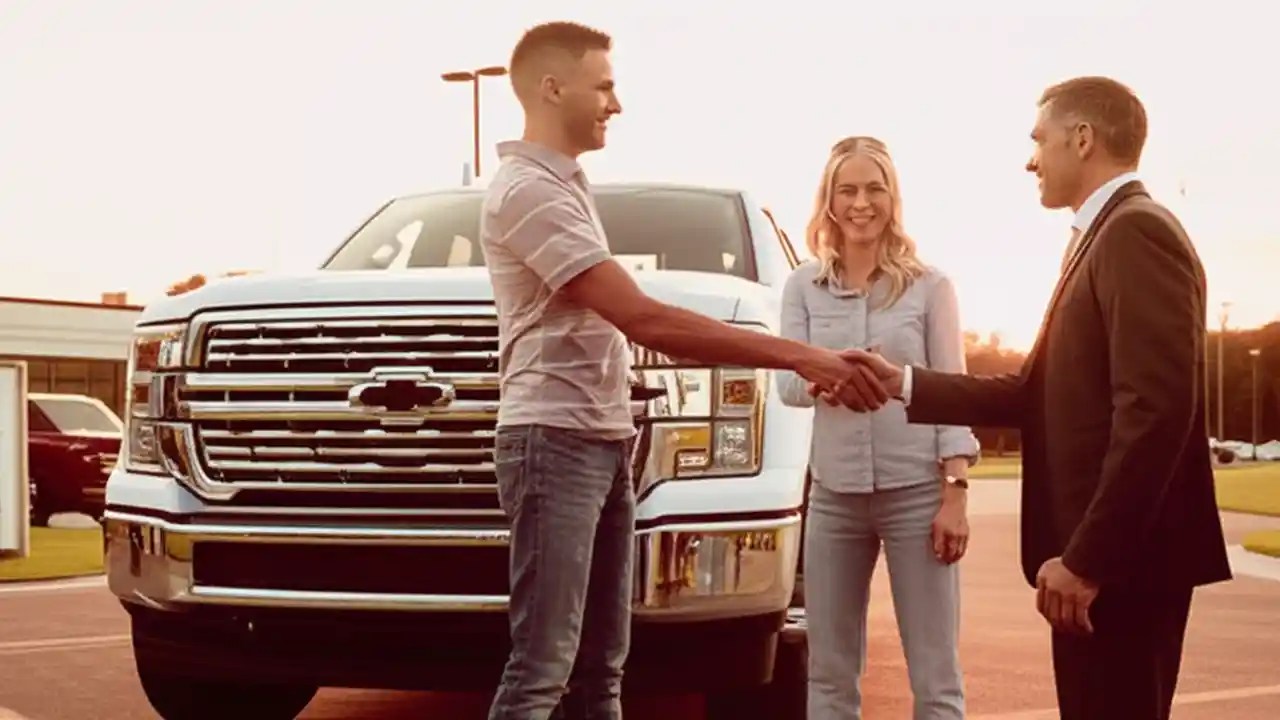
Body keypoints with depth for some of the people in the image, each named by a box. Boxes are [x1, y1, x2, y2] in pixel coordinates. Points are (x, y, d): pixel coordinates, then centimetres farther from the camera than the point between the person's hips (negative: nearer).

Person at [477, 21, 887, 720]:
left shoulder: (563, 183, 17)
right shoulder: (527, 189, -15)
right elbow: (645, 321, -23)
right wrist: (799, 356, -24)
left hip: (603, 443, 10)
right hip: (556, 443, -10)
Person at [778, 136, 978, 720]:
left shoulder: (929, 285, 1)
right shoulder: (803, 285, 6)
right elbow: (786, 382, -3)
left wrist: (955, 492, -8)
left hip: (916, 490, -2)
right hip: (834, 494, 2)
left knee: (935, 673, 1)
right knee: (829, 670, 9)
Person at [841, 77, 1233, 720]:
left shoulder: (1136, 232, -14)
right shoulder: (1105, 237, 18)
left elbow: (1156, 409, -23)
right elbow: (1039, 394, 16)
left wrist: (1085, 557, -23)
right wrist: (904, 383, 11)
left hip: (1119, 554, -10)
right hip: (1097, 551, 10)